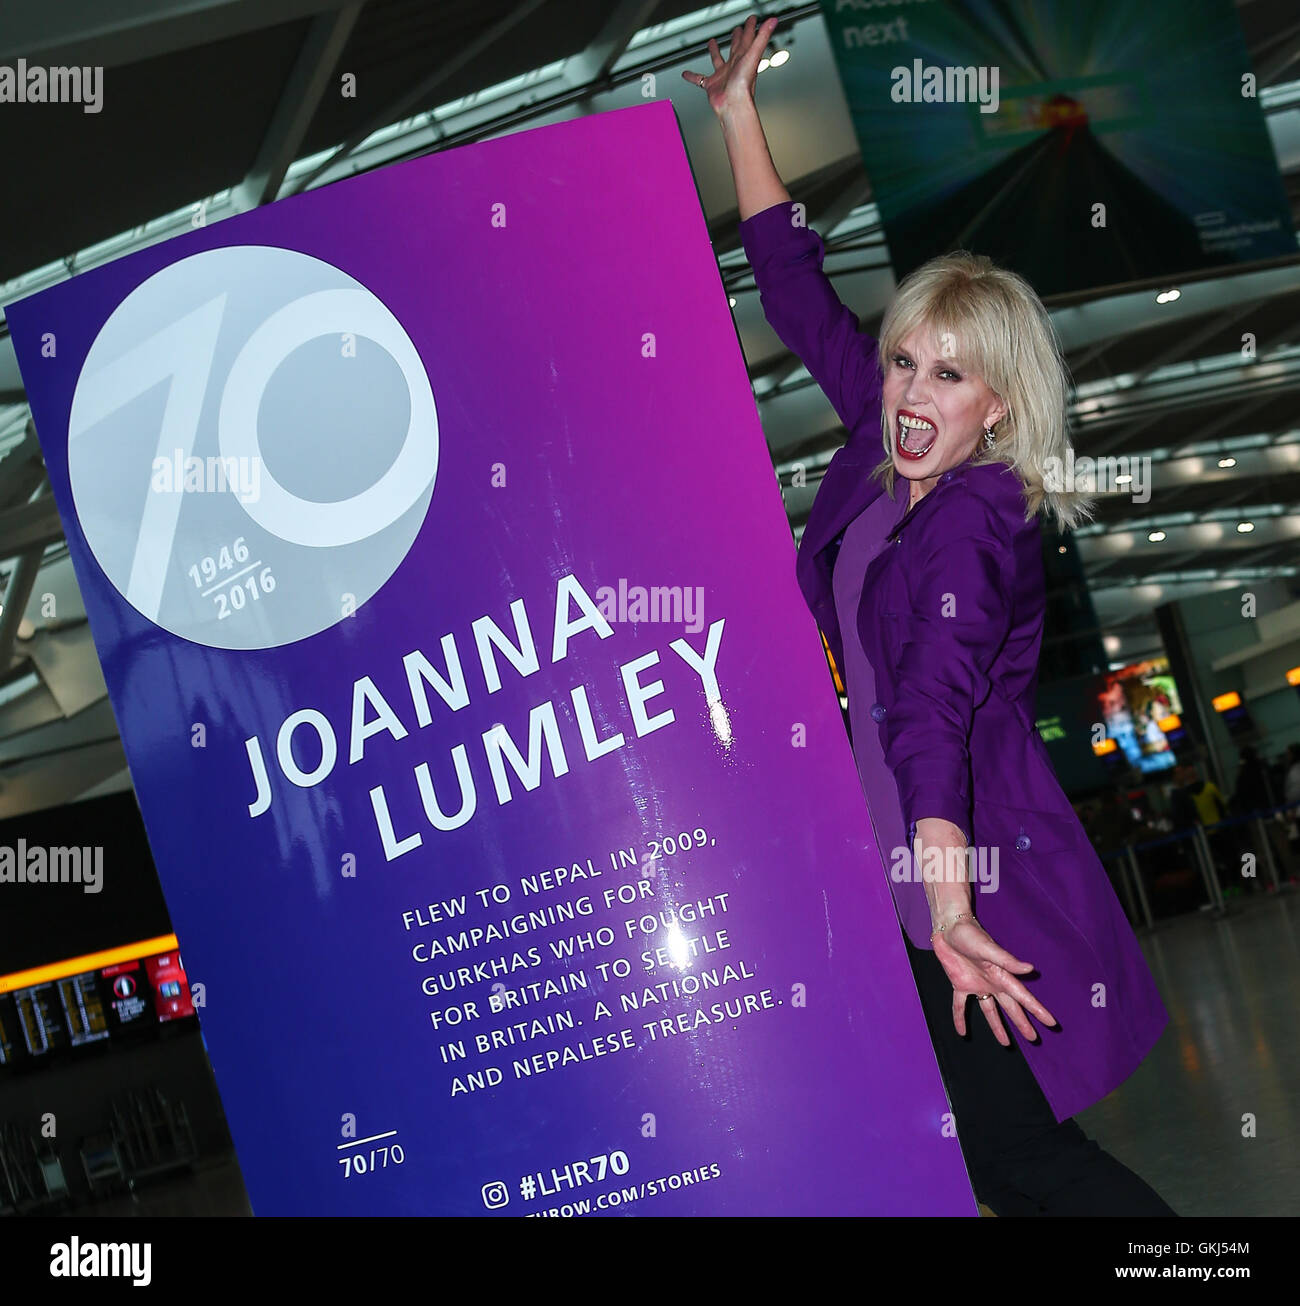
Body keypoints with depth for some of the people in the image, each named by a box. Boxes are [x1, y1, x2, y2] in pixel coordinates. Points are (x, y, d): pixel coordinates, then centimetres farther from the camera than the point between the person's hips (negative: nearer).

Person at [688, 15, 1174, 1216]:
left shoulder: (977, 522, -19)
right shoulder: (886, 454, 4)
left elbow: (934, 709, -33)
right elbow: (798, 292, 14)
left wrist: (949, 910, -41)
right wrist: (739, 116, 16)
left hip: (976, 854, -8)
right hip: (893, 852, 8)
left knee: (1008, 1150, -5)